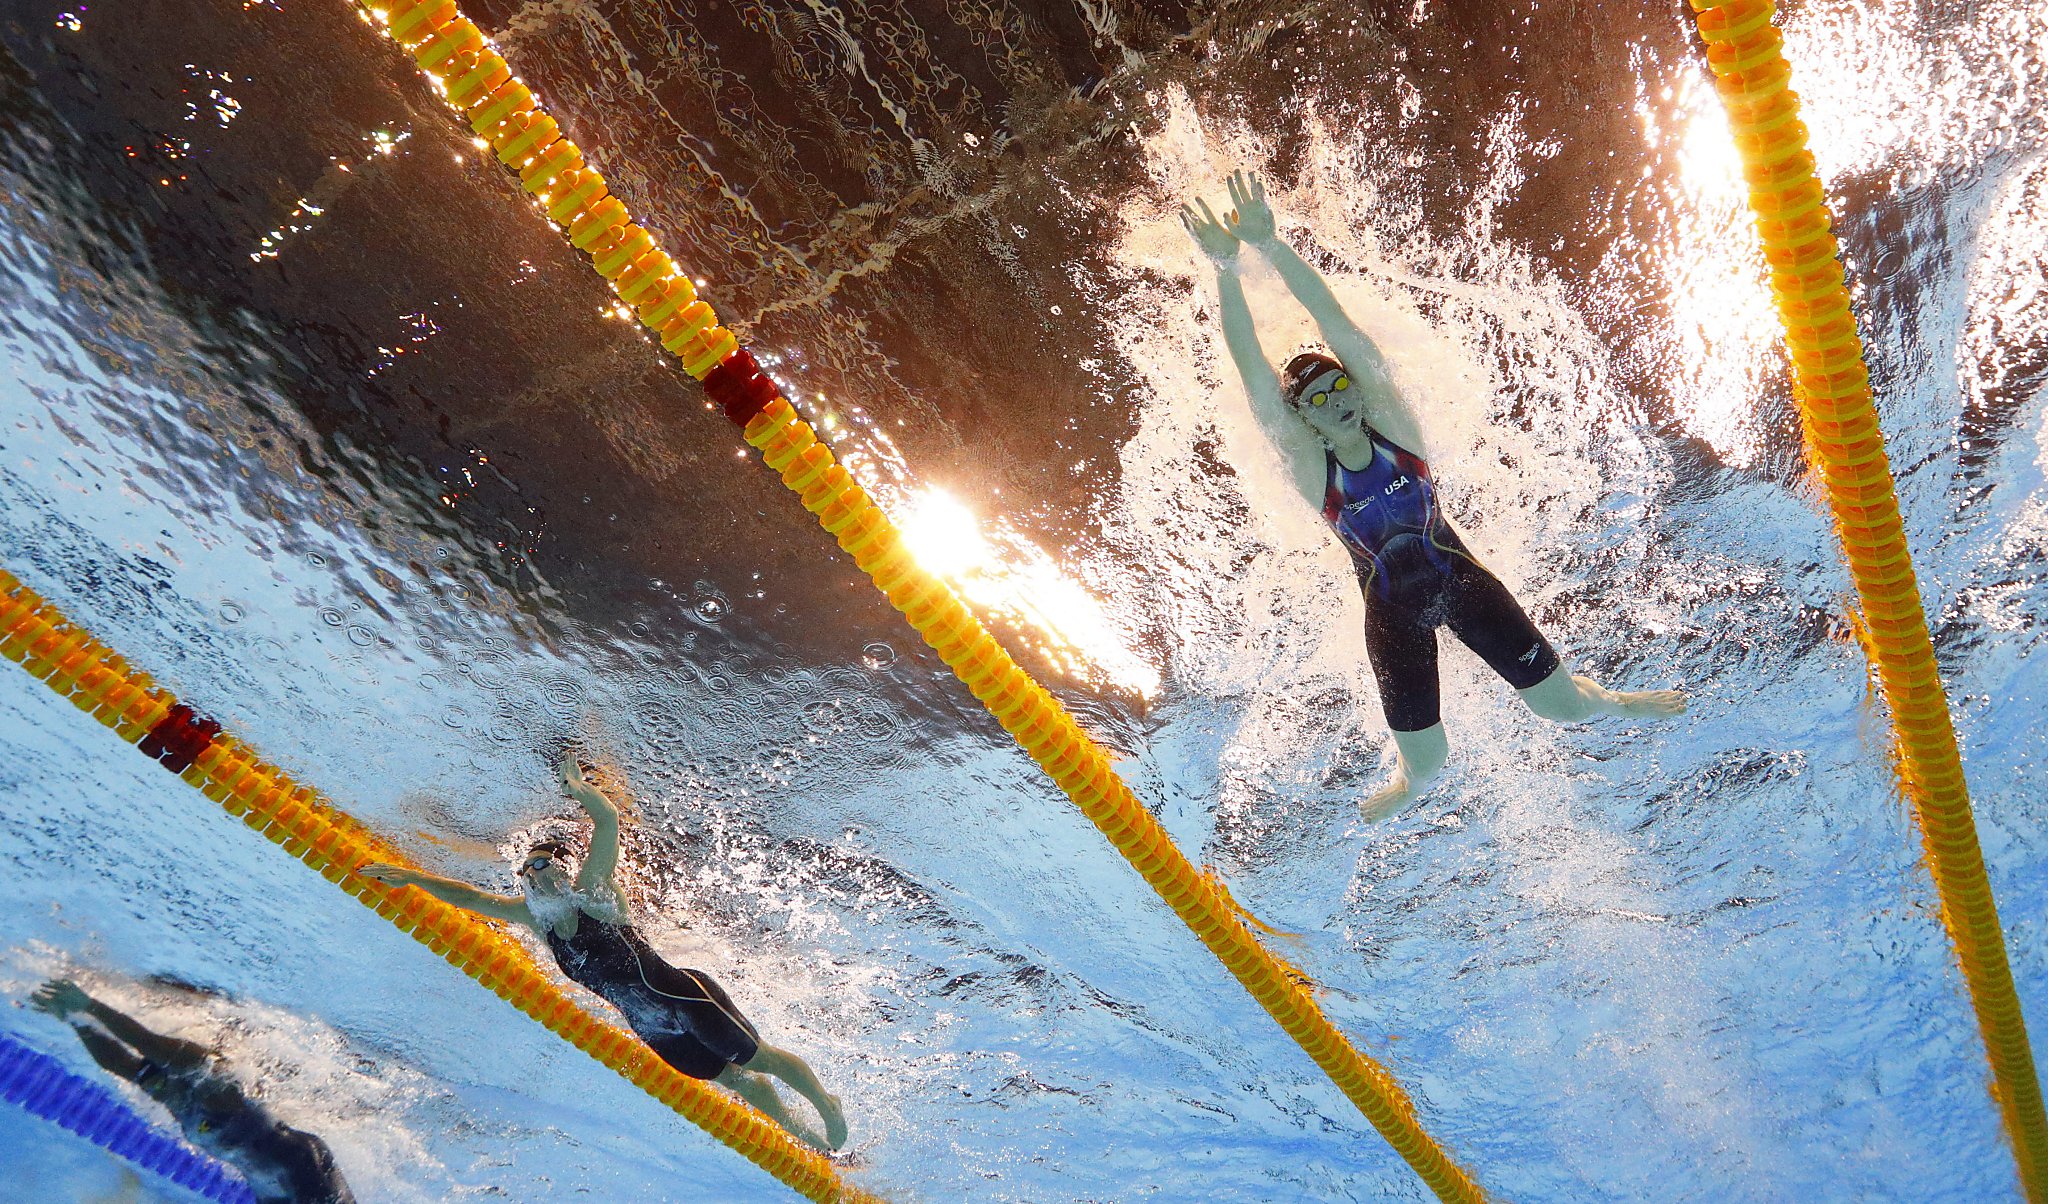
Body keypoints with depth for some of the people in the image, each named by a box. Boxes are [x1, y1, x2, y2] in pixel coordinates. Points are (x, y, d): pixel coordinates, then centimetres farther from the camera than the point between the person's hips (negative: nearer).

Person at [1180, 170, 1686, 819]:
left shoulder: (1391, 418, -10)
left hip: (1457, 575, 0)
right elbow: (1252, 368, -24)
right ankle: (1406, 783, 43)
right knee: (1426, 761, 4)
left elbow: (1335, 321, -21)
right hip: (1392, 609, 0)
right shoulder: (1308, 461, -12)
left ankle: (1613, 701, 40)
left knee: (1562, 704, 3)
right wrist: (1225, 267, -33)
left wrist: (1270, 244, -29)